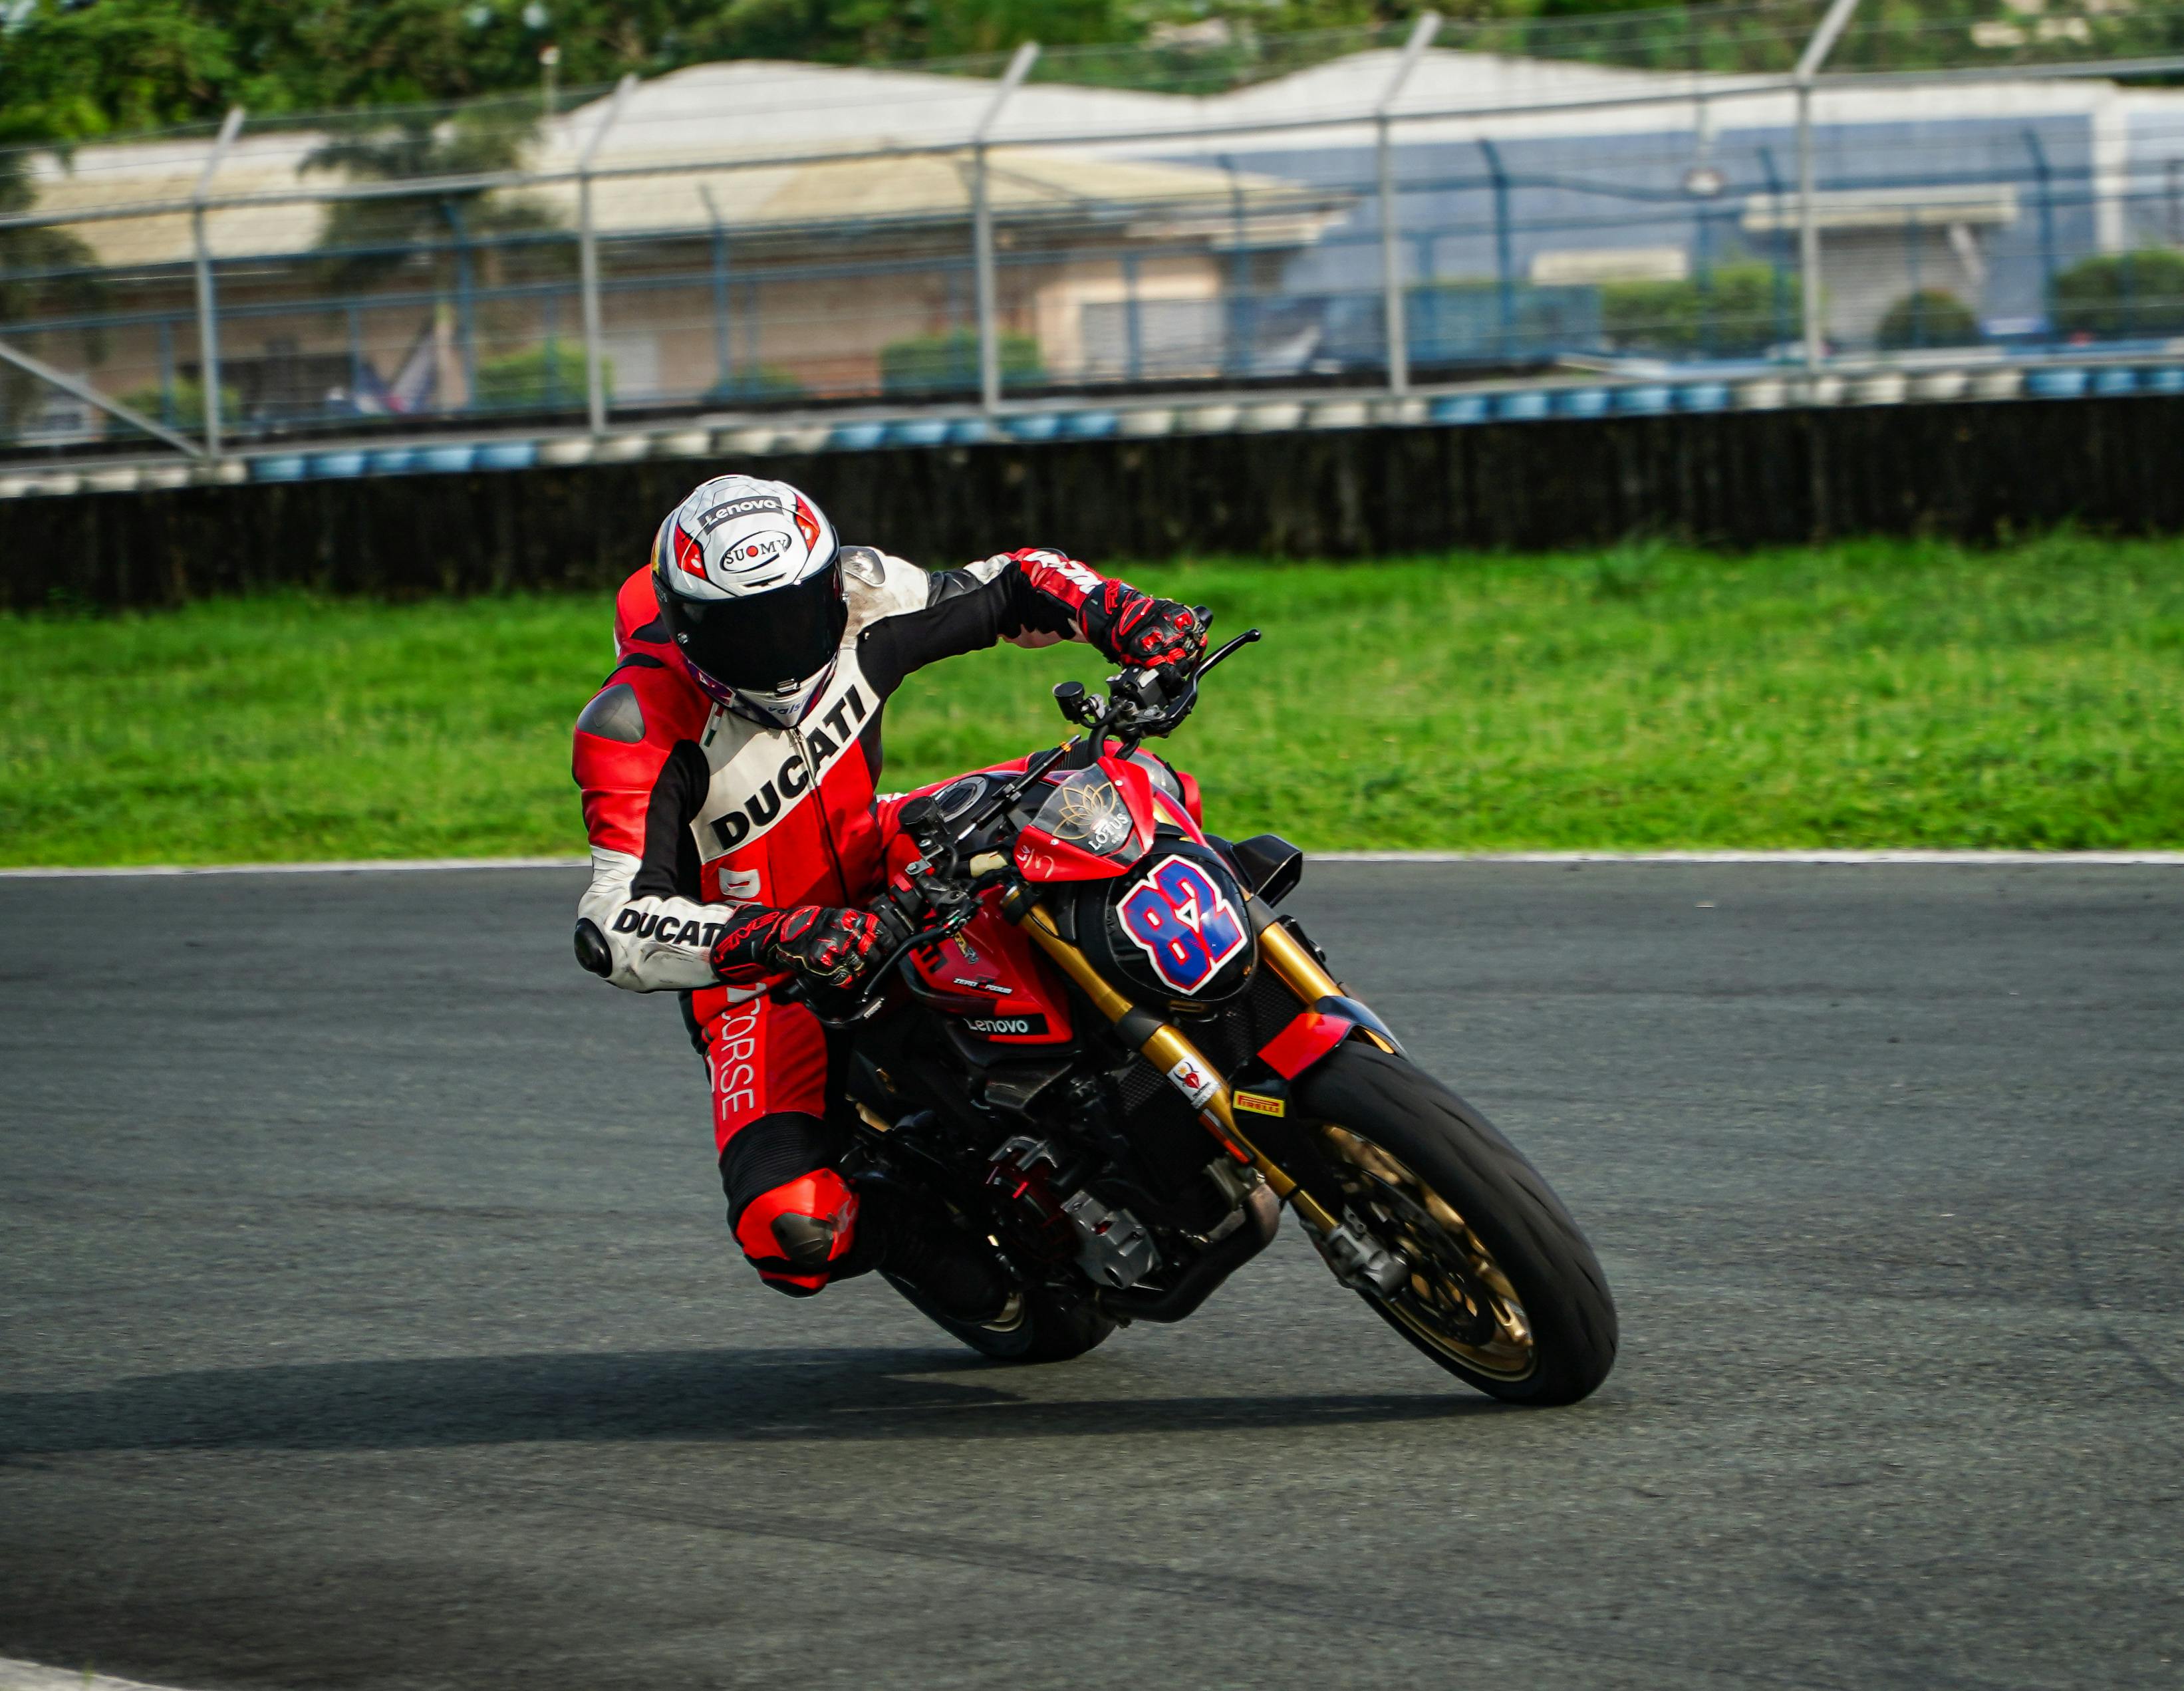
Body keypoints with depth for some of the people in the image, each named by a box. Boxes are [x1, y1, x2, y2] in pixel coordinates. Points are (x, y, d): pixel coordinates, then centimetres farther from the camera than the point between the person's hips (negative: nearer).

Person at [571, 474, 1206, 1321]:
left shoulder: (857, 599, -15)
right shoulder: (638, 729, -29)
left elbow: (1012, 587, 2)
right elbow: (614, 926, -38)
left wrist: (1130, 619, -18)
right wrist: (779, 938, -51)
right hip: (758, 978, -5)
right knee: (791, 1226, -31)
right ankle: (905, 1228, 6)